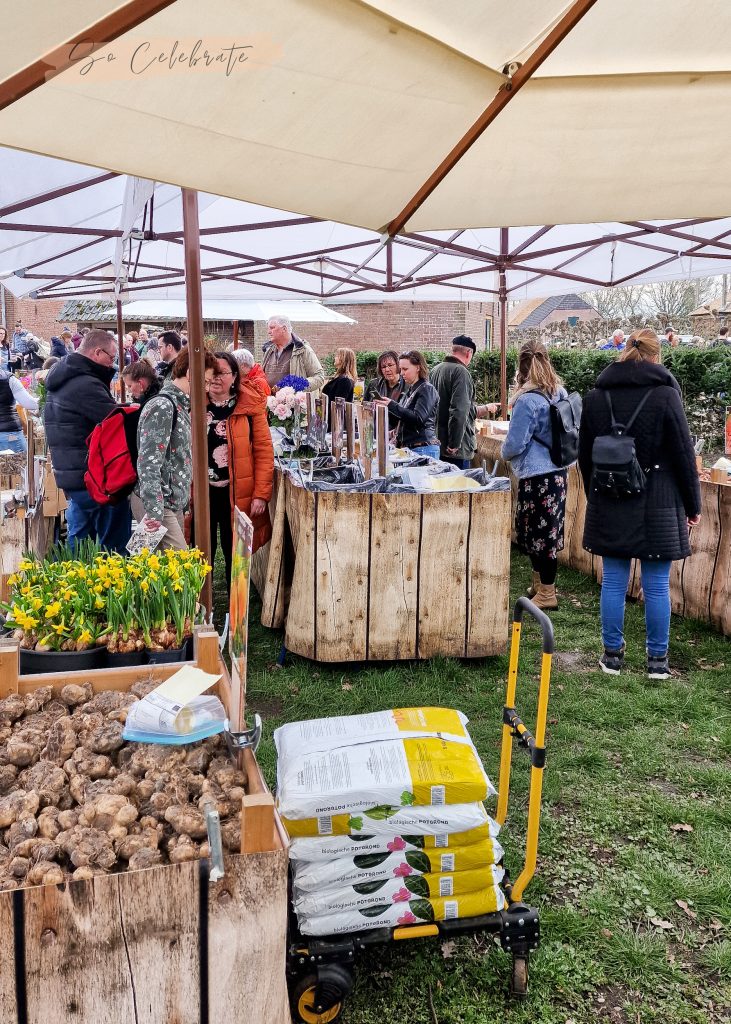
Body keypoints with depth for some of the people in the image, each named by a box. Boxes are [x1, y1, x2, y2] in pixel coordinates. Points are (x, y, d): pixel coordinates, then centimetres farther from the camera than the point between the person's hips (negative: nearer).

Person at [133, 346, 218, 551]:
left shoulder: (181, 406, 14)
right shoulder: (162, 407, -15)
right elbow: (148, 464, -22)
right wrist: (154, 512, -27)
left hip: (175, 503, 9)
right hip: (157, 505, -9)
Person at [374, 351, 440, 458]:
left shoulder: (427, 389, -8)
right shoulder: (410, 390, 17)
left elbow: (418, 418, -21)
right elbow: (401, 418, 21)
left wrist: (392, 406, -20)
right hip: (408, 447, 8)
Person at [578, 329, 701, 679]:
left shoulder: (596, 397, 2)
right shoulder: (665, 394, -9)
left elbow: (584, 455, 9)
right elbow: (684, 455, -5)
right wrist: (692, 505, 5)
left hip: (609, 505, 3)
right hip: (657, 506, -3)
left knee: (613, 581, 10)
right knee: (657, 585, 6)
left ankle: (612, 654, 18)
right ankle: (657, 660, 16)